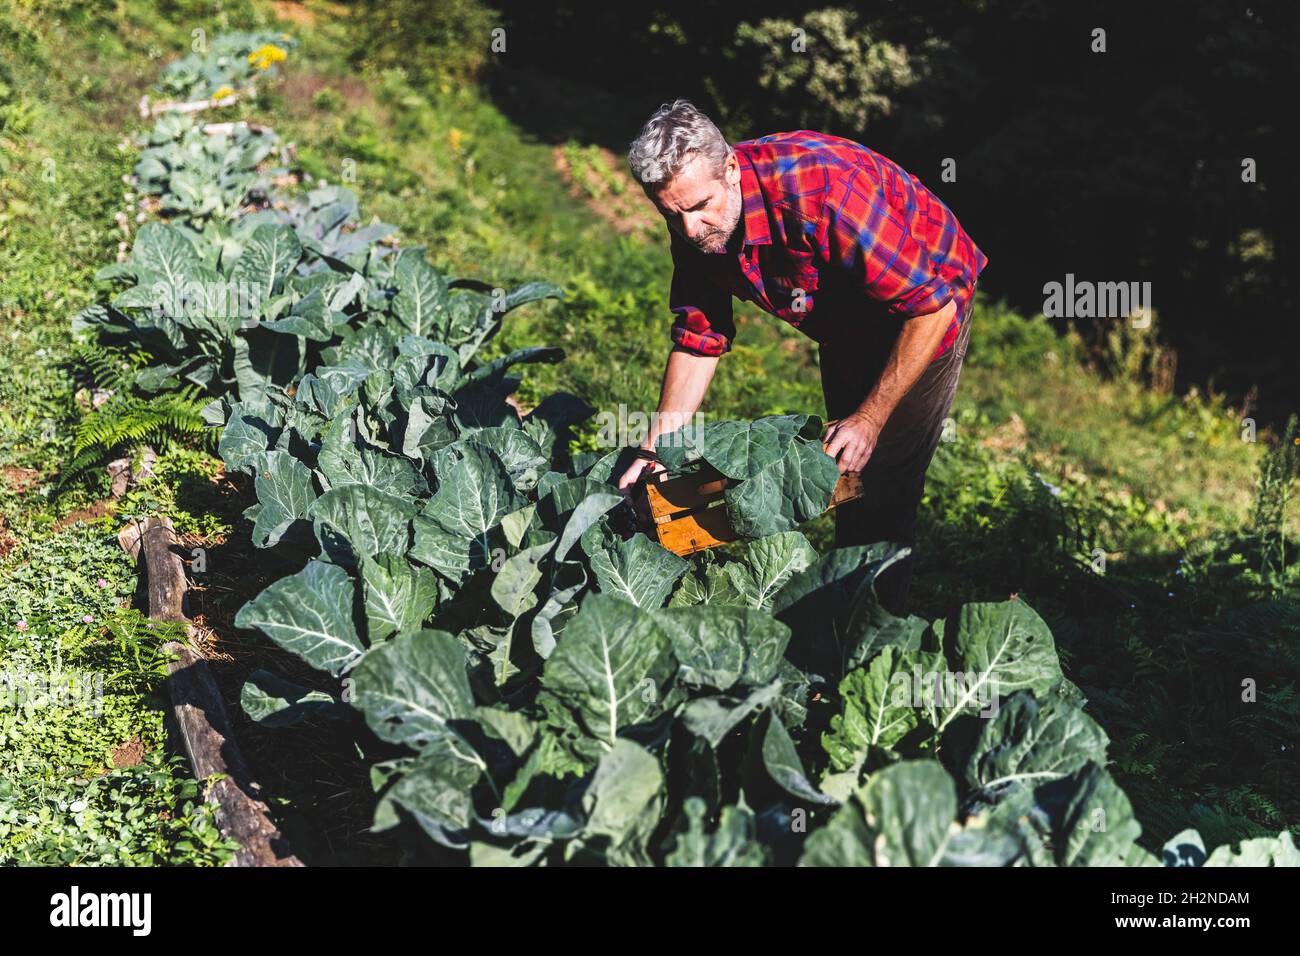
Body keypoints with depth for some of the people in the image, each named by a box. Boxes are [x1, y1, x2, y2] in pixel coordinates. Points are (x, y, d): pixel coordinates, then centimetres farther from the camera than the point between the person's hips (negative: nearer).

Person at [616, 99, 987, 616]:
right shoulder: (694, 225, -18)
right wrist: (655, 450, -14)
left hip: (928, 303, -7)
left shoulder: (823, 192, -40)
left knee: (884, 481, -10)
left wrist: (871, 420, -28)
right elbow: (698, 339, -6)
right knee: (843, 473, 16)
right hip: (844, 323, 7)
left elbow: (932, 307, -34)